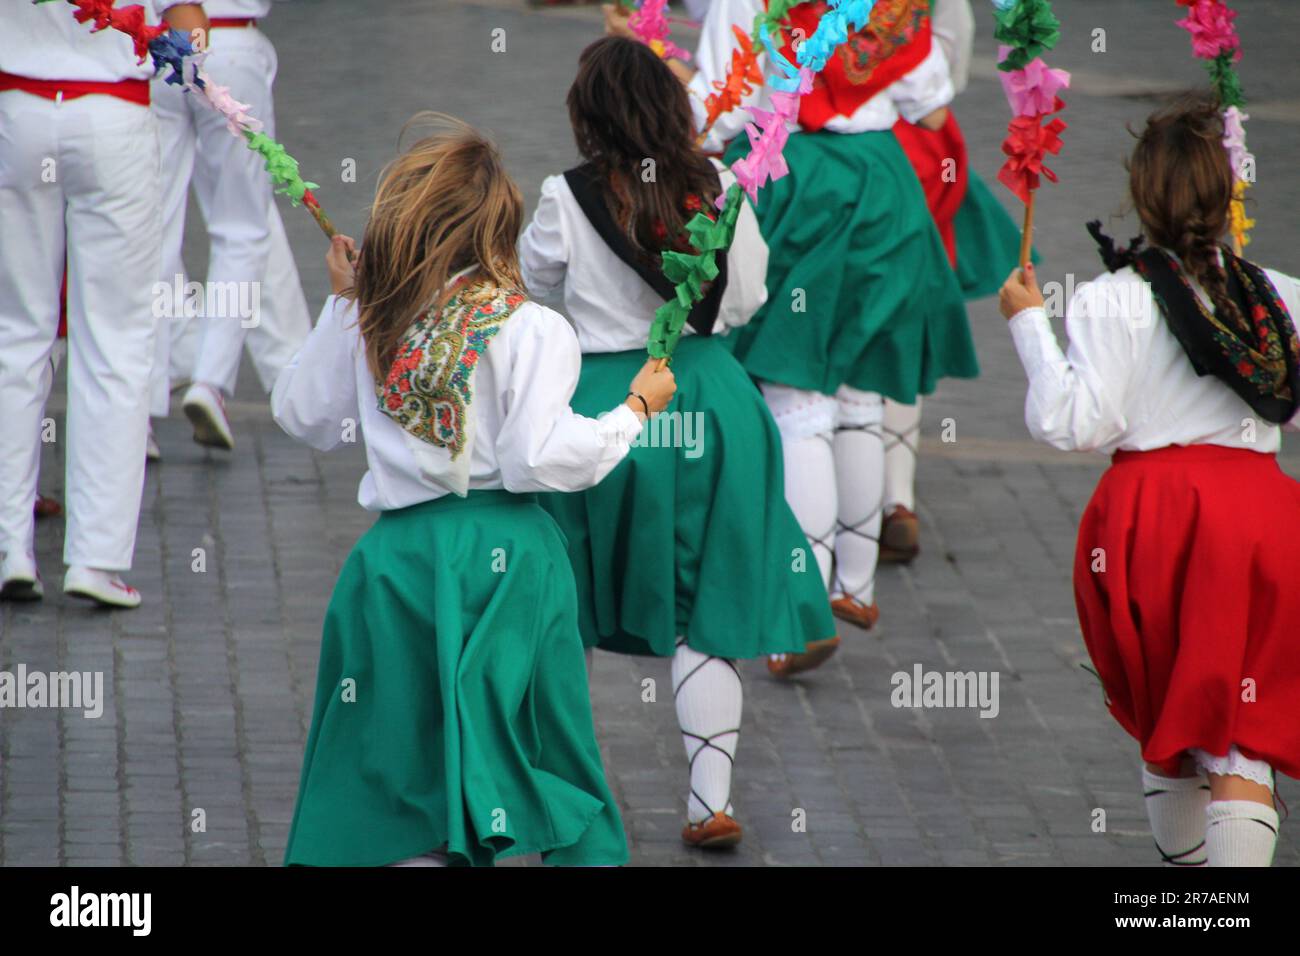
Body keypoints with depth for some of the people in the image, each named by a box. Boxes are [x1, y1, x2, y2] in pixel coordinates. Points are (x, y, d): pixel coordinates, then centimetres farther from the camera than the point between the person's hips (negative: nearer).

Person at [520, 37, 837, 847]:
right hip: (707, 404, 2)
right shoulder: (716, 187, -5)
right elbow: (748, 300, 5)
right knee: (706, 619, 9)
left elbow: (533, 277, 7)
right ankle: (711, 802, 6)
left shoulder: (570, 201, -13)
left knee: (566, 620, 16)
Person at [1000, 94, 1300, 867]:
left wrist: (1031, 326, 0)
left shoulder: (1111, 302, -7)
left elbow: (1078, 425, -10)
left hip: (1154, 512, -1)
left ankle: (1183, 860, 33)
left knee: (1166, 717, 19)